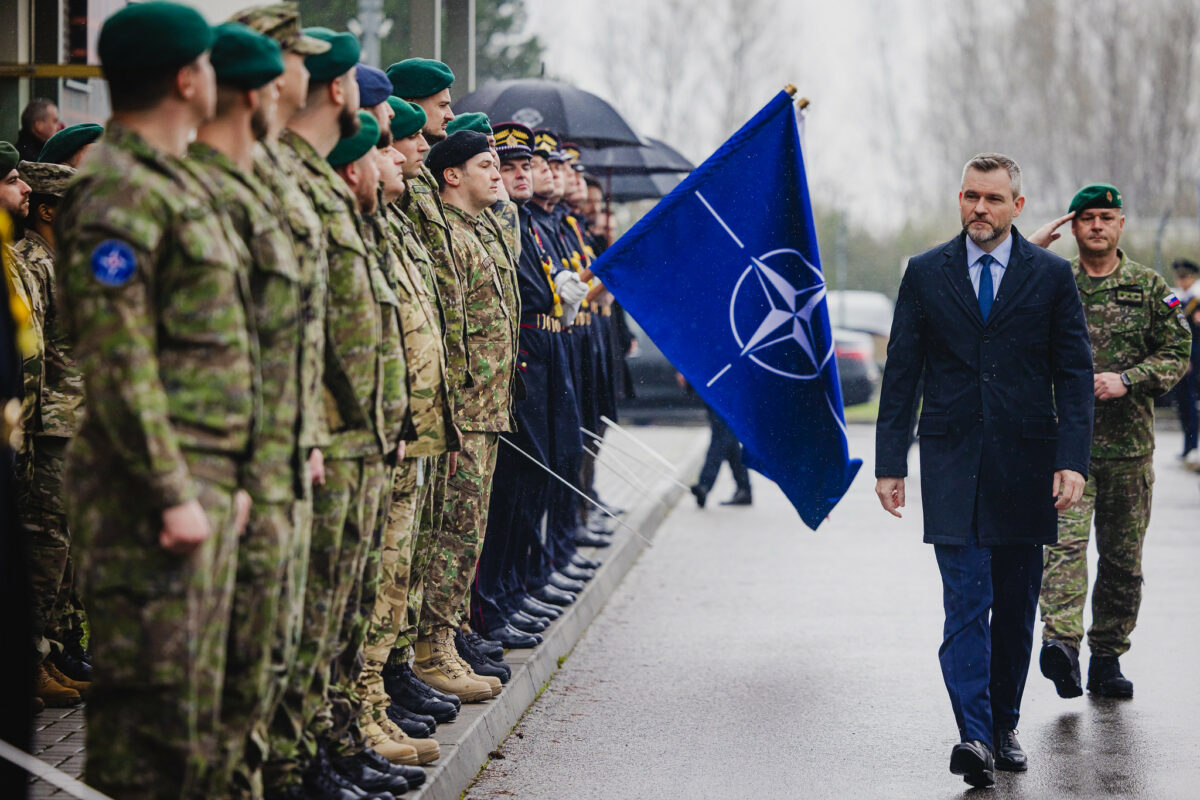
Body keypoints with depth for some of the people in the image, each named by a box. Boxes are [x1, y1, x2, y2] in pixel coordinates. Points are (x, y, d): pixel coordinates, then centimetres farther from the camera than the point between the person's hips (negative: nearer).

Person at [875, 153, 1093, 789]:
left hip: (1025, 462, 1)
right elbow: (900, 373, 6)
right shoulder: (925, 274, 5)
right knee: (965, 600, -11)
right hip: (951, 462, -1)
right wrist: (889, 462, 1)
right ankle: (974, 736, -19)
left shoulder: (1051, 275, 3)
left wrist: (1071, 461, -9)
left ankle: (1004, 727, 22)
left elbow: (1074, 375, 2)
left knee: (1015, 605, 9)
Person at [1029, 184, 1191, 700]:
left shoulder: (1149, 287, 6)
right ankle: (1061, 641, -33)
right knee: (1065, 541, -19)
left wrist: (1127, 380, -12)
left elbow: (1177, 354, 2)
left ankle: (1107, 658, 17)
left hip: (1129, 443, 2)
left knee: (1123, 558, 7)